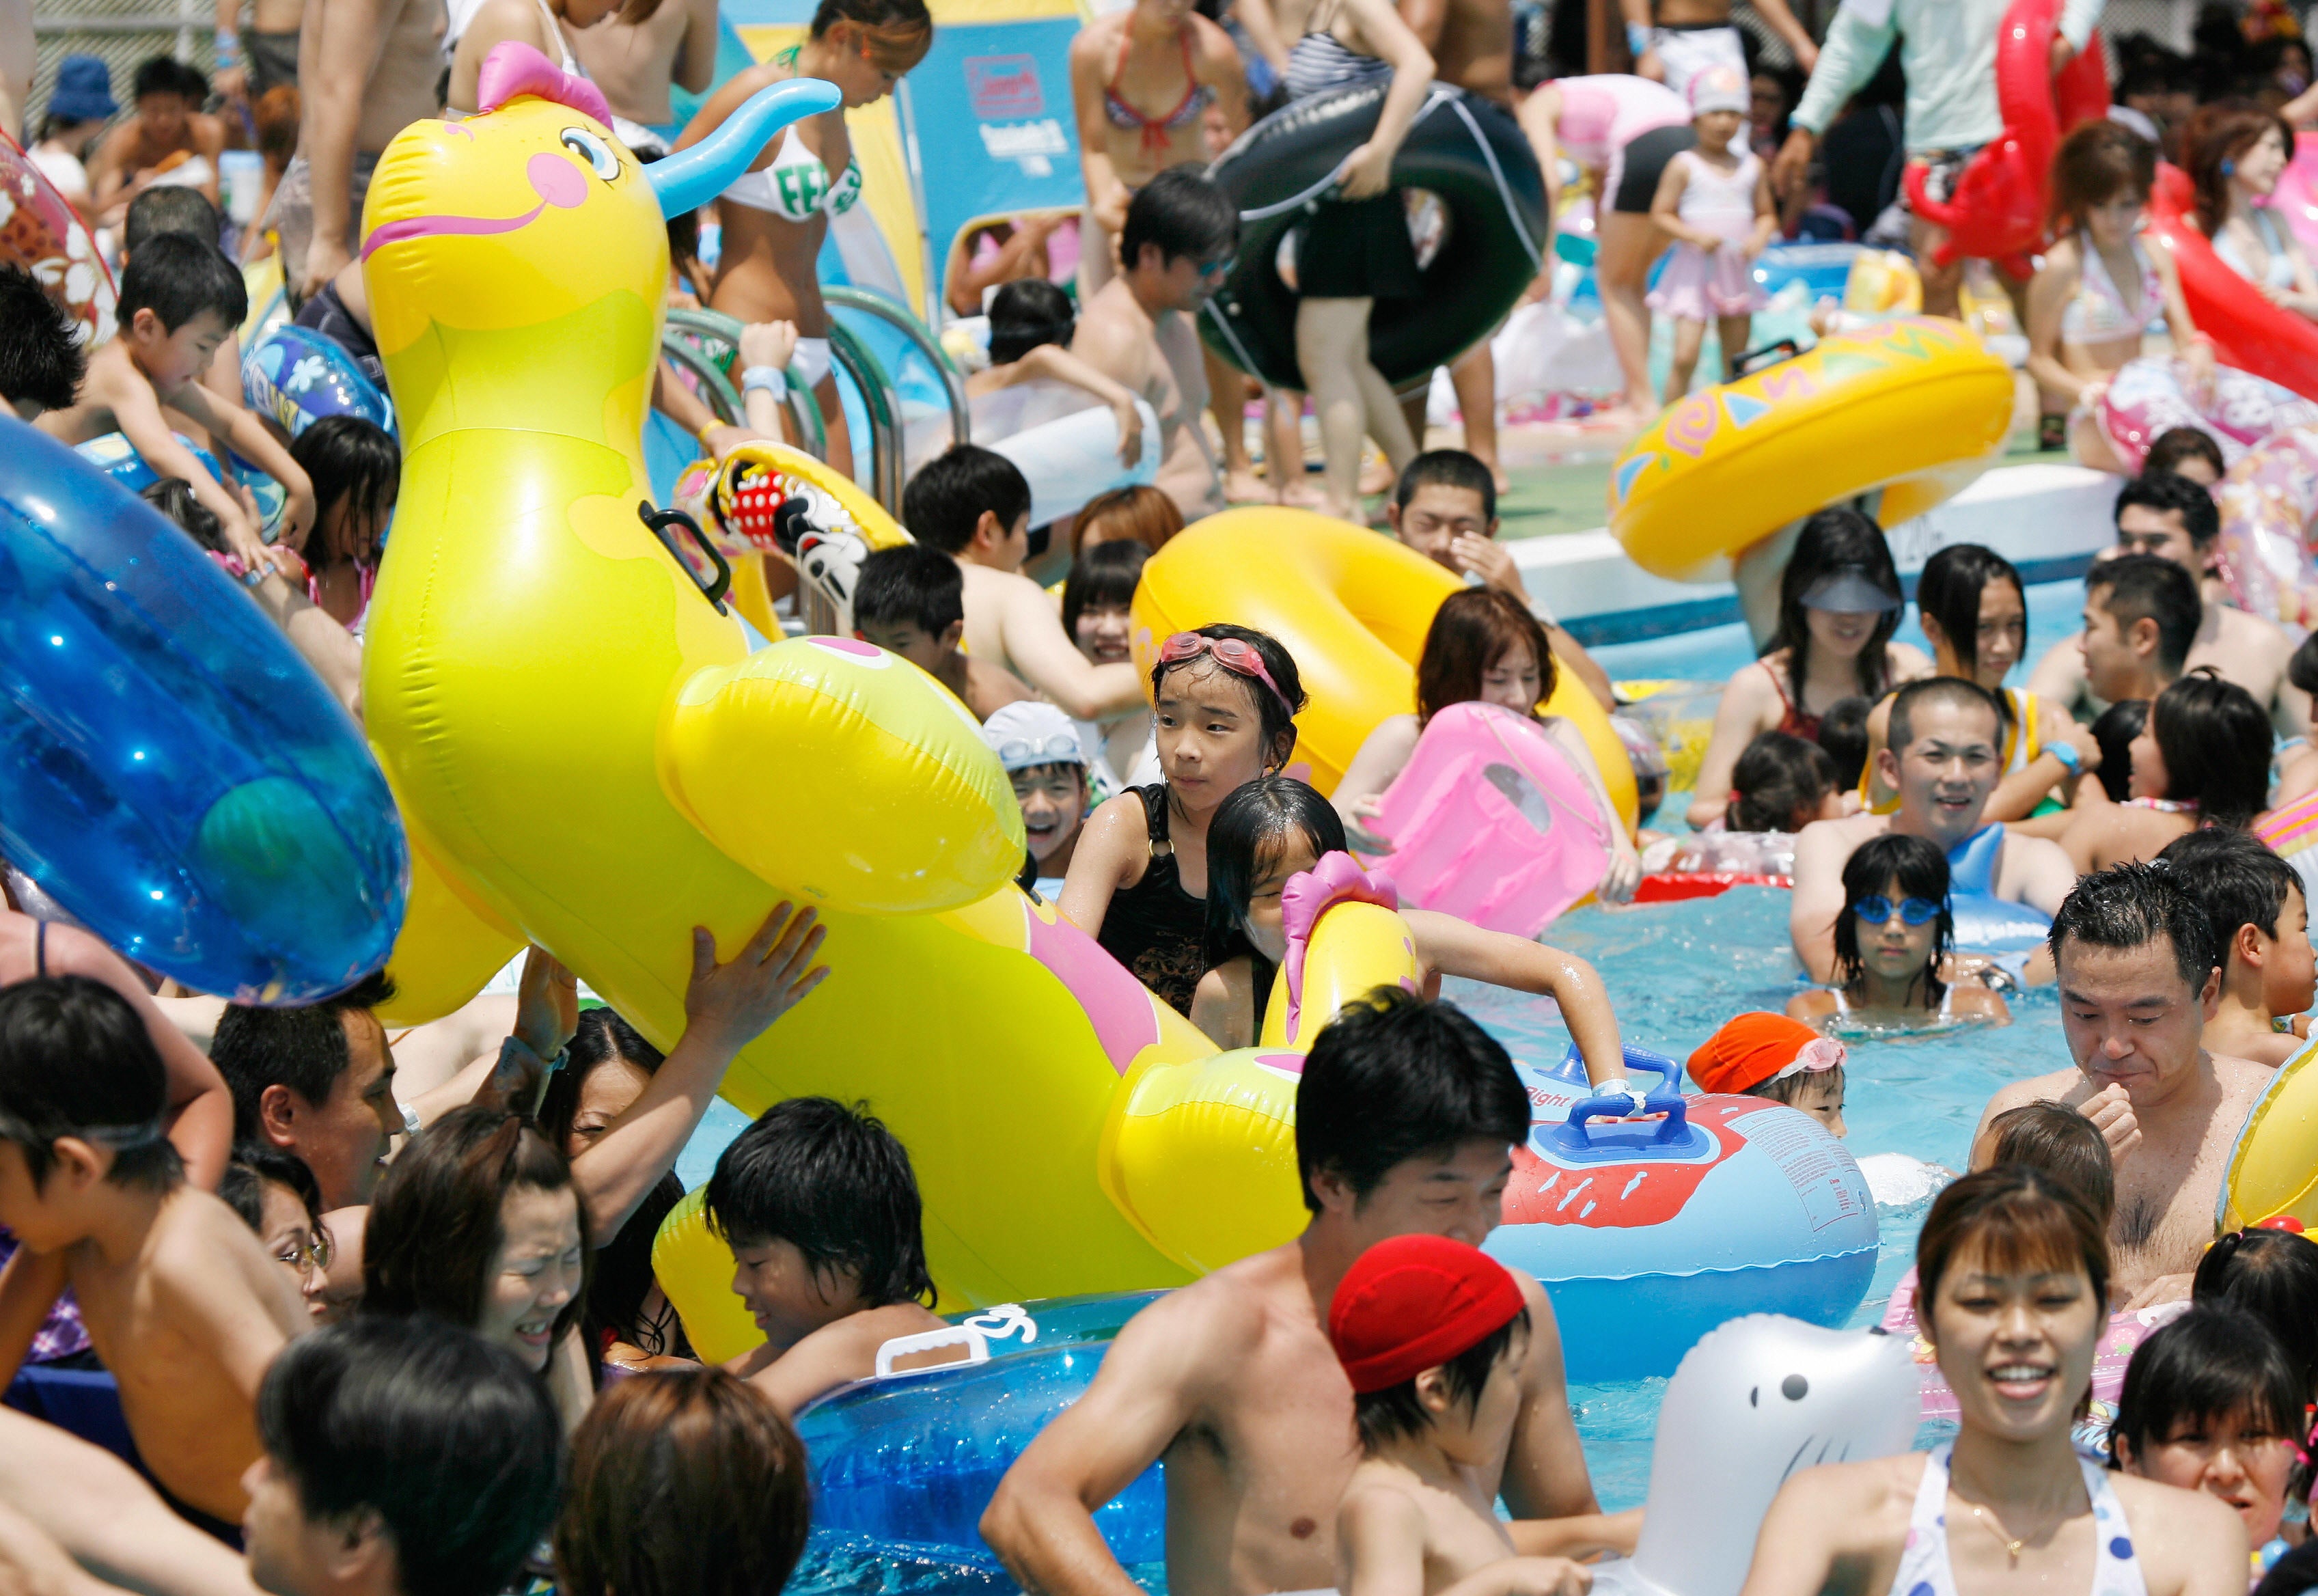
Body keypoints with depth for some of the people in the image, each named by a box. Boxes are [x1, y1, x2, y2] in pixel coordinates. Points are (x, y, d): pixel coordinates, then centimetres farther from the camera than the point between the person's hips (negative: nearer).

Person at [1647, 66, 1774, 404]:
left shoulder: (1753, 166, 8)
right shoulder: (1684, 166, -5)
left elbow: (1766, 215, 13)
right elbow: (1661, 214, -6)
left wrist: (1759, 239, -9)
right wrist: (1695, 236, -21)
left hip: (1737, 271, 5)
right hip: (1694, 271, -5)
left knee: (1737, 361, 9)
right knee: (1685, 357, -12)